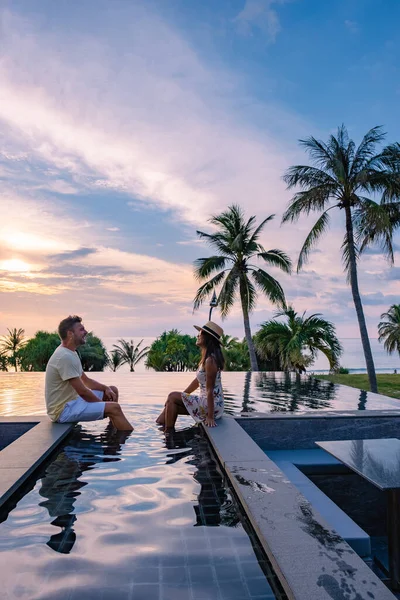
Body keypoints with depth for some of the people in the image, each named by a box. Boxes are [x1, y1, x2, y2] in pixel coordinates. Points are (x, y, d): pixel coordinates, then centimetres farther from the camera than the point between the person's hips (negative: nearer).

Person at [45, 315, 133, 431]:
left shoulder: (70, 352, 9)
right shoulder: (65, 357, -24)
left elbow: (86, 380, 16)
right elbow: (82, 391, -23)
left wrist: (106, 388, 1)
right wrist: (103, 404, -9)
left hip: (72, 400, 11)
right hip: (62, 411, -11)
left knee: (113, 389, 14)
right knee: (114, 408, -21)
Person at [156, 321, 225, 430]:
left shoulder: (210, 360, -21)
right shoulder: (206, 357, 10)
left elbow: (210, 390, -22)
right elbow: (198, 381, 16)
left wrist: (210, 417, -20)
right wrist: (182, 396, 16)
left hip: (212, 404, -9)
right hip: (205, 400, 9)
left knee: (172, 397, -4)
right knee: (173, 405, 10)